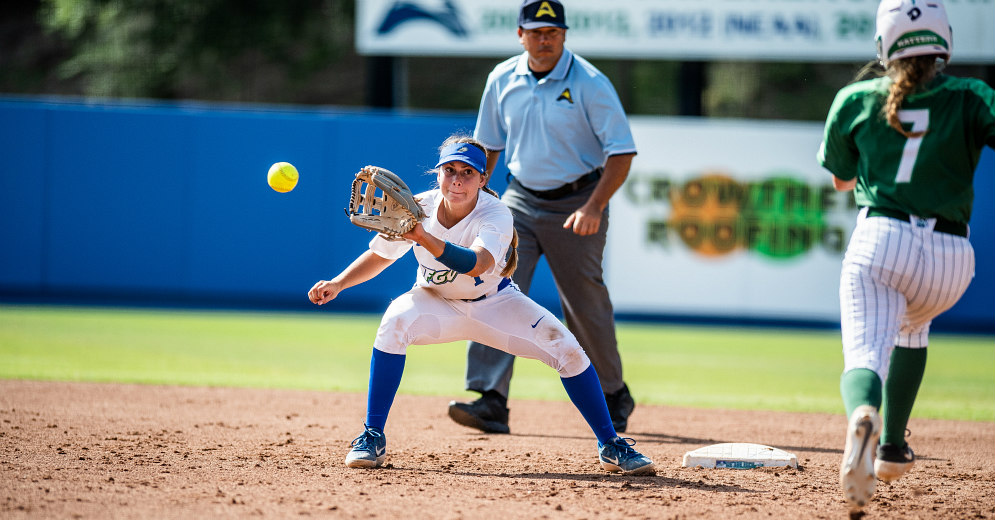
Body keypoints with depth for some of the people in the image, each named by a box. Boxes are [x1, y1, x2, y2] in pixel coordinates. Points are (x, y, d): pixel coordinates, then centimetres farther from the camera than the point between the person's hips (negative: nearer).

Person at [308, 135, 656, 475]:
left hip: (494, 304, -1)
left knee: (567, 349, -17)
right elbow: (379, 256, -3)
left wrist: (424, 238, -63)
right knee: (396, 321, -32)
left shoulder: (496, 216, -28)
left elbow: (474, 266, -49)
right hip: (437, 303, 1)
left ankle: (611, 446, 1)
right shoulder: (418, 209, -20)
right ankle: (372, 438, -24)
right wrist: (338, 284, -17)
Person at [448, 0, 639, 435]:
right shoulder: (502, 80, 2)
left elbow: (621, 152, -15)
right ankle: (491, 402, -21)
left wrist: (594, 207, -26)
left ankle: (615, 397, 27)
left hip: (575, 203, -4)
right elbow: (489, 145, 16)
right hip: (520, 201, 4)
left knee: (585, 307, 4)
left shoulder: (590, 84, -13)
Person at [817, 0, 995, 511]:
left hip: (879, 240, -2)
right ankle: (891, 447, 35)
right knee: (912, 327, 33)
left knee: (865, 353, -11)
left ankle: (863, 416, -47)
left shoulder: (856, 100, 9)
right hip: (951, 257, 2)